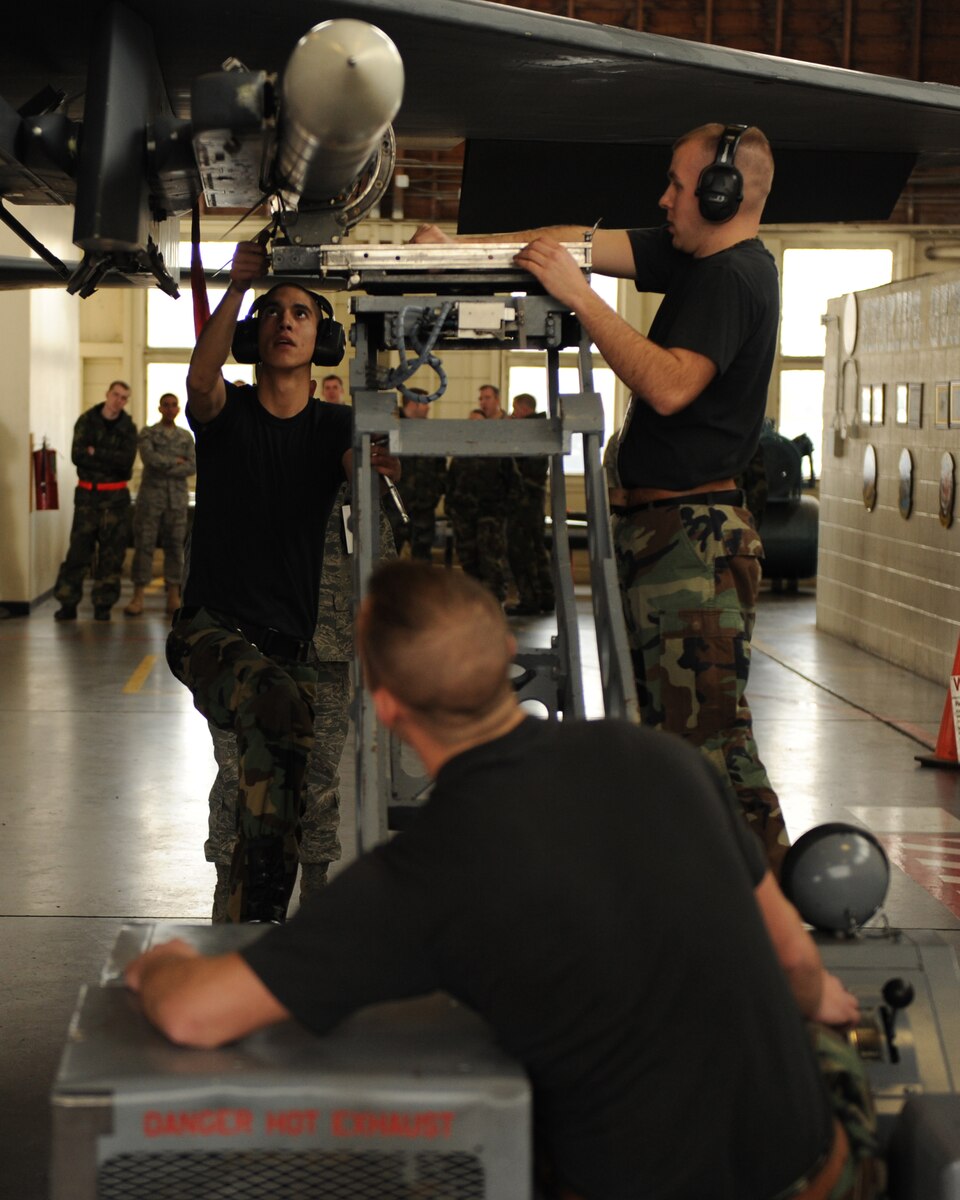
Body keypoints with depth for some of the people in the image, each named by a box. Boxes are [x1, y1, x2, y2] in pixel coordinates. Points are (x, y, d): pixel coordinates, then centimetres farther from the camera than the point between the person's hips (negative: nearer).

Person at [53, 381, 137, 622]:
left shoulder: (128, 428, 5)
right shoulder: (87, 421, 3)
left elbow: (127, 460, -10)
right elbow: (77, 455, -9)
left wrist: (95, 453, -12)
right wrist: (110, 460, -13)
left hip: (116, 496, 1)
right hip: (87, 493, -1)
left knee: (112, 551, -1)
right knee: (78, 549, -4)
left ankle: (103, 605, 6)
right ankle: (68, 603, -1)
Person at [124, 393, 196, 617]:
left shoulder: (186, 437, 12)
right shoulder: (148, 433, 6)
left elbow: (192, 467, 1)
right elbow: (149, 457, -12)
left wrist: (164, 470, -9)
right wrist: (176, 461, -7)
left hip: (177, 498, 2)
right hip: (150, 496, -2)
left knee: (175, 545, 2)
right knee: (144, 544, -5)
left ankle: (173, 596, 6)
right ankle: (138, 596, -3)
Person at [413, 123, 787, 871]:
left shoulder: (731, 276, -13)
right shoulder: (700, 260, 16)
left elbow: (669, 385, -24)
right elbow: (587, 242, 17)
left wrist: (579, 296, -20)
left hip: (696, 538, -10)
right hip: (661, 529, 10)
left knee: (708, 734, -11)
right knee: (667, 729, 12)